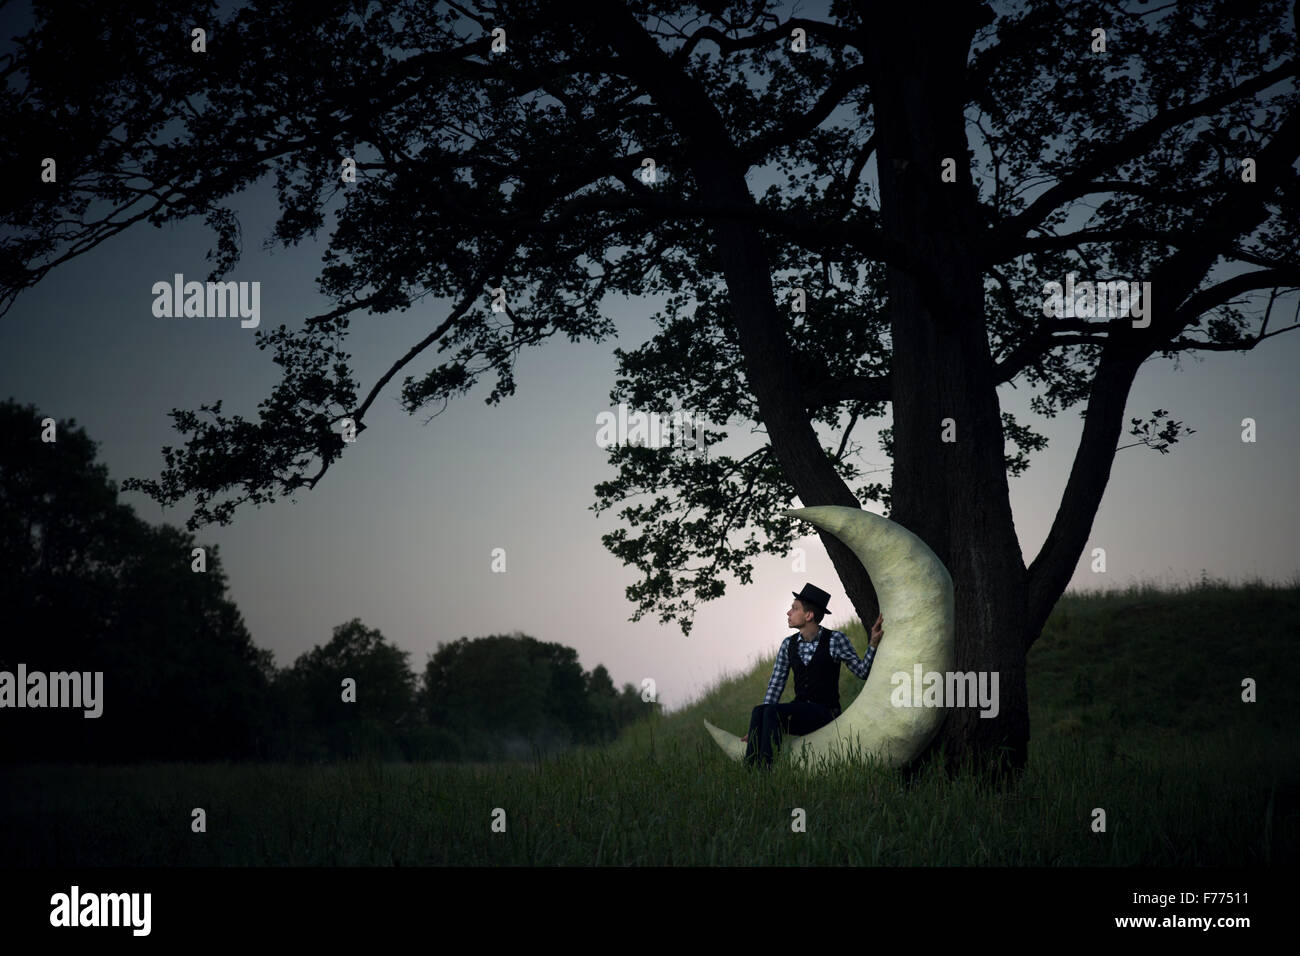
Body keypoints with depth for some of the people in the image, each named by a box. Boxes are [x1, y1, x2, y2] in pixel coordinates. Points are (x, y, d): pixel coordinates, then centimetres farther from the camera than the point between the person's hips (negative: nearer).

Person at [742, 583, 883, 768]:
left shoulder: (834, 640, -6)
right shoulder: (789, 645, 7)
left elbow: (862, 671, -4)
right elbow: (775, 685, 5)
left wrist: (873, 643, -21)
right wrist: (757, 727, -4)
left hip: (826, 713, -5)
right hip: (799, 710, 5)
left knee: (772, 712, -30)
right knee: (759, 711, -26)